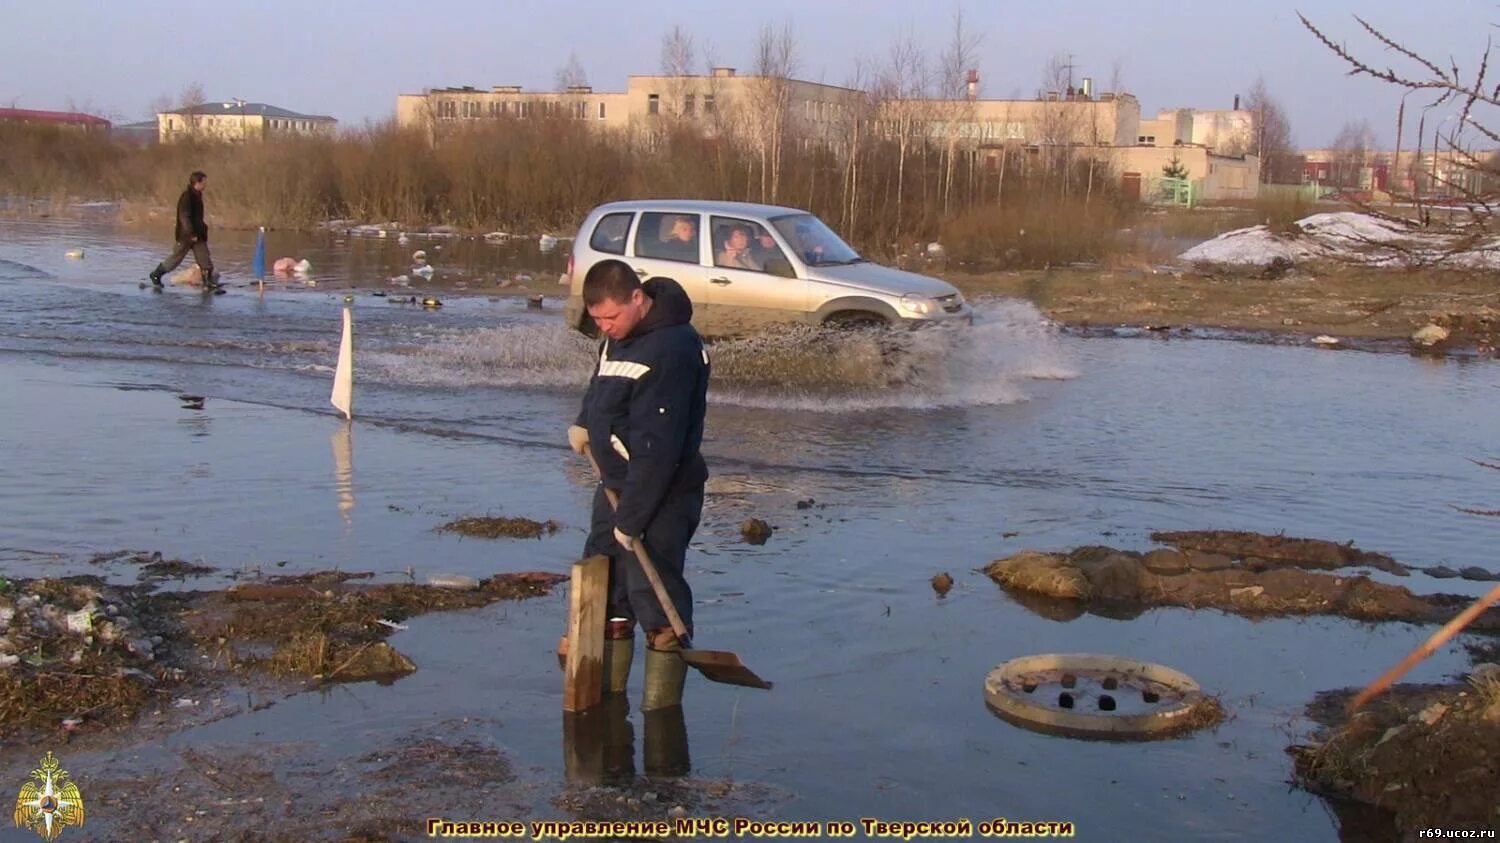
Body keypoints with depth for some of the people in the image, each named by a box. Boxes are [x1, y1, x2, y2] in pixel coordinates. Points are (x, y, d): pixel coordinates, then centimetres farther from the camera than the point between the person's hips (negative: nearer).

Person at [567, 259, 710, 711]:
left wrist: (632, 517, -26)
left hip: (659, 497, -10)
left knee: (656, 601, -7)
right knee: (605, 594, 16)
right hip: (616, 487, 10)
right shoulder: (618, 335, 5)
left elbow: (657, 448, -27)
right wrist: (584, 420, 12)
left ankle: (662, 717, 3)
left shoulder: (671, 349, -25)